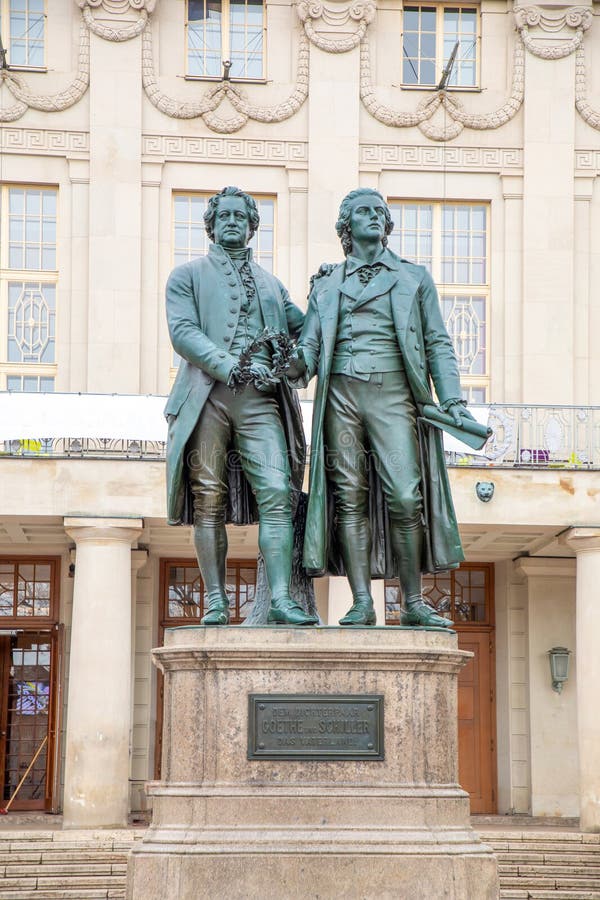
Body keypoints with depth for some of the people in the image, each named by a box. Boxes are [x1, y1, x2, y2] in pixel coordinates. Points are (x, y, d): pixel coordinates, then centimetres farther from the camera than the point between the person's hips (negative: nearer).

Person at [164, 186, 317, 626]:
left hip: (259, 399, 2)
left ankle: (280, 598, -19)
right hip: (207, 394, -2)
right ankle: (217, 601, 0)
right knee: (209, 500, -4)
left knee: (277, 494, -13)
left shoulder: (270, 283, 27)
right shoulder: (188, 275, 15)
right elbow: (183, 331, -1)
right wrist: (230, 366, -14)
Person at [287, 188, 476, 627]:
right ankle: (362, 604, -2)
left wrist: (452, 400, 0)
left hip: (393, 393, -1)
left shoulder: (414, 277, 16)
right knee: (350, 498, -4)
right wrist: (296, 364, -12)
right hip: (341, 393, 1)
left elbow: (437, 343, 11)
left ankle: (414, 603, -4)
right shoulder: (327, 283, 19)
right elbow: (310, 343, 13)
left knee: (405, 498, -12)